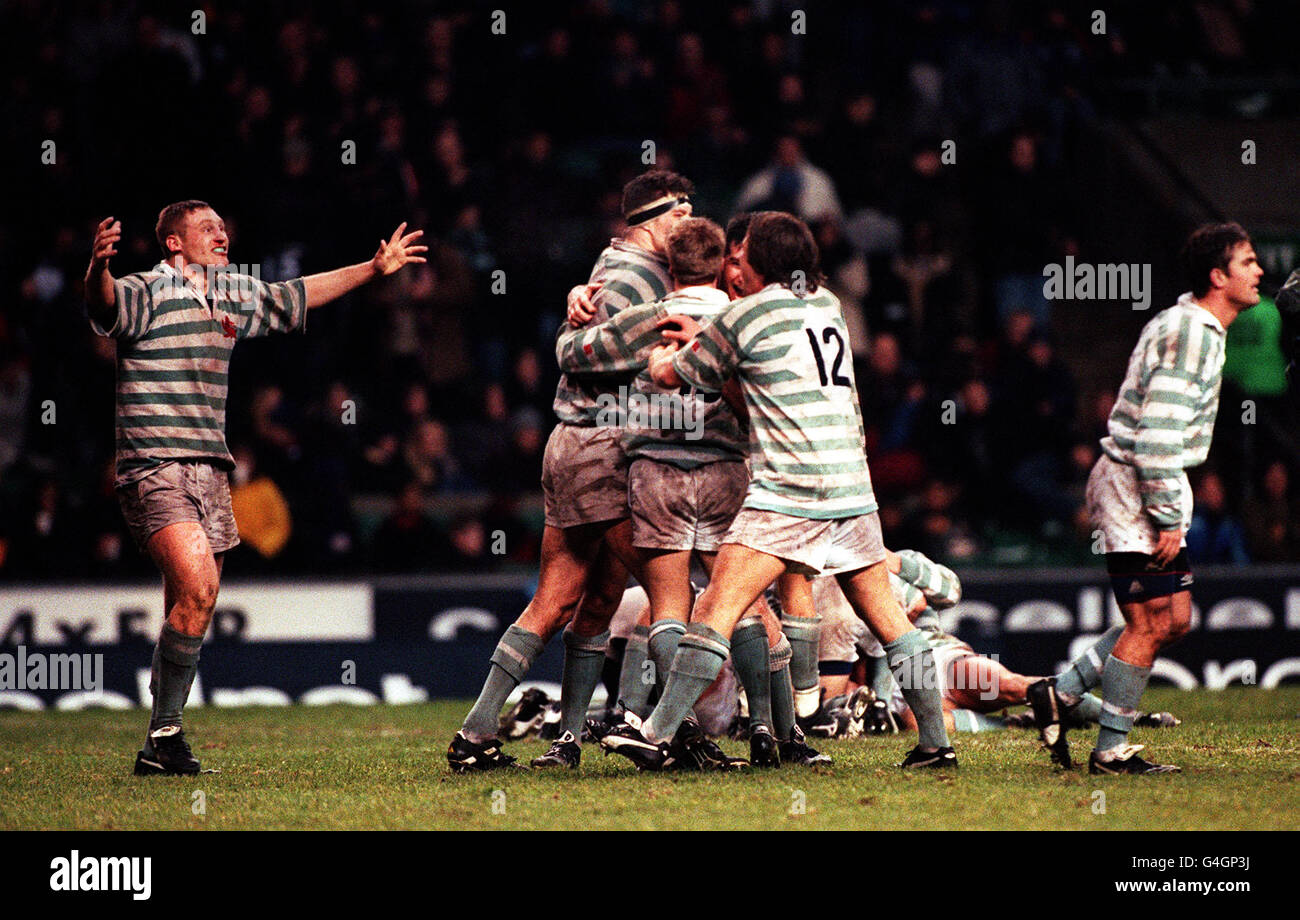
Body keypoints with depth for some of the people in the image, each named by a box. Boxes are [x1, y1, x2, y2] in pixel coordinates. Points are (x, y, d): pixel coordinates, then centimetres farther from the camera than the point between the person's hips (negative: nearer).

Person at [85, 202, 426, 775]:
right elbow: (104, 304, -28)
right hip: (155, 468, -8)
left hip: (211, 472, 8)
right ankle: (165, 734, -16)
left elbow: (296, 297, 32)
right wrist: (99, 267, -50)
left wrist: (375, 269, 34)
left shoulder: (234, 295, 17)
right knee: (198, 586, -23)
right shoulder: (147, 293, -7)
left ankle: (160, 749, 10)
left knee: (189, 618, 5)